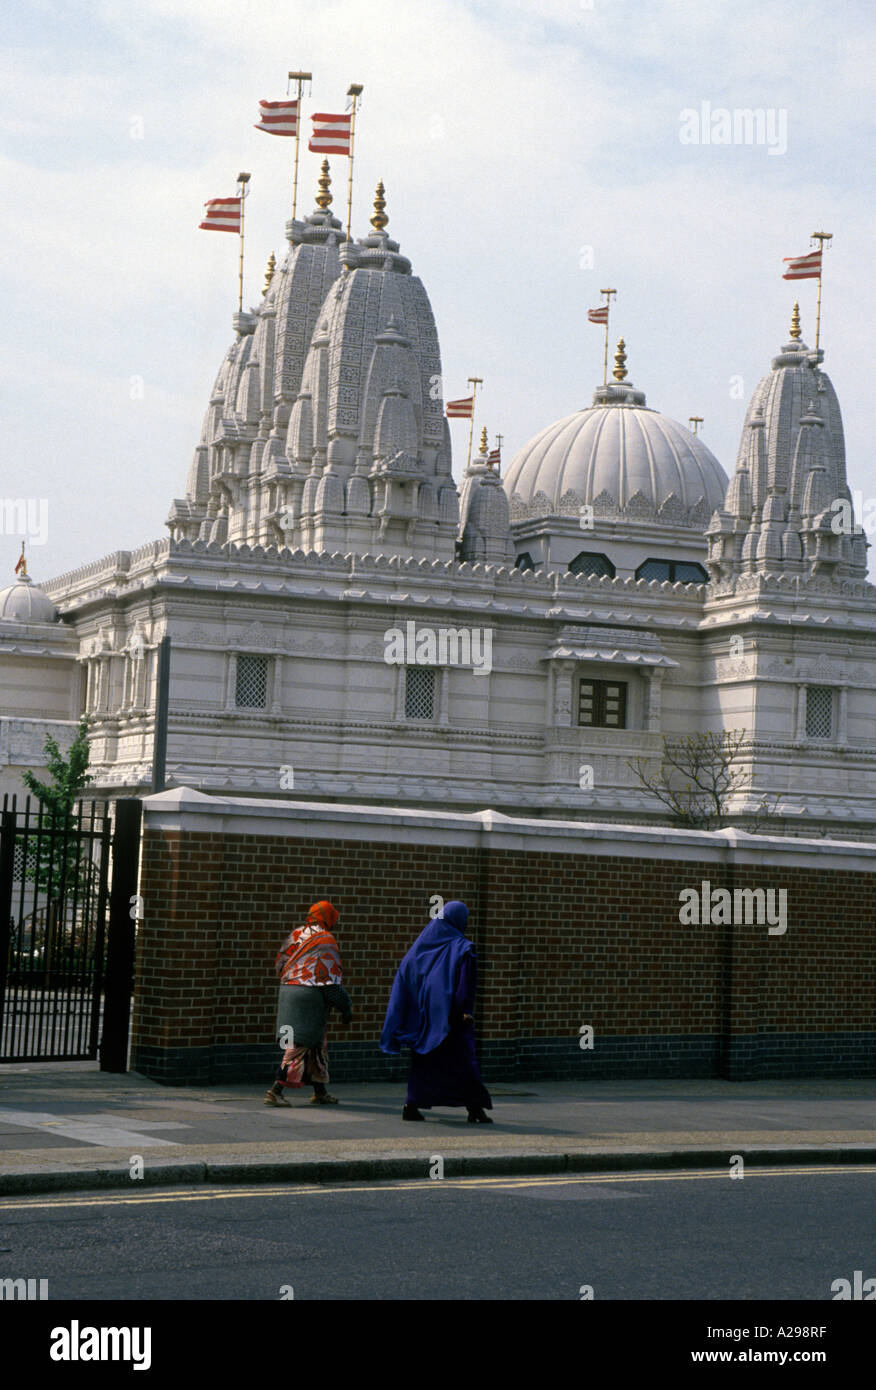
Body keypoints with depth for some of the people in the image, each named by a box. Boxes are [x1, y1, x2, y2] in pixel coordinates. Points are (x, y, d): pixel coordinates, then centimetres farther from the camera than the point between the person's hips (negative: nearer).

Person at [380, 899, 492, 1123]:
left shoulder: (423, 941, 10)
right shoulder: (461, 947, -5)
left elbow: (404, 972, 10)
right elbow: (467, 981, -14)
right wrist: (467, 1010, -16)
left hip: (424, 1010, 5)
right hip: (449, 1010, -5)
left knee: (423, 1058, 11)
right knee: (462, 1058, -2)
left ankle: (412, 1105, 5)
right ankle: (475, 1108, -4)